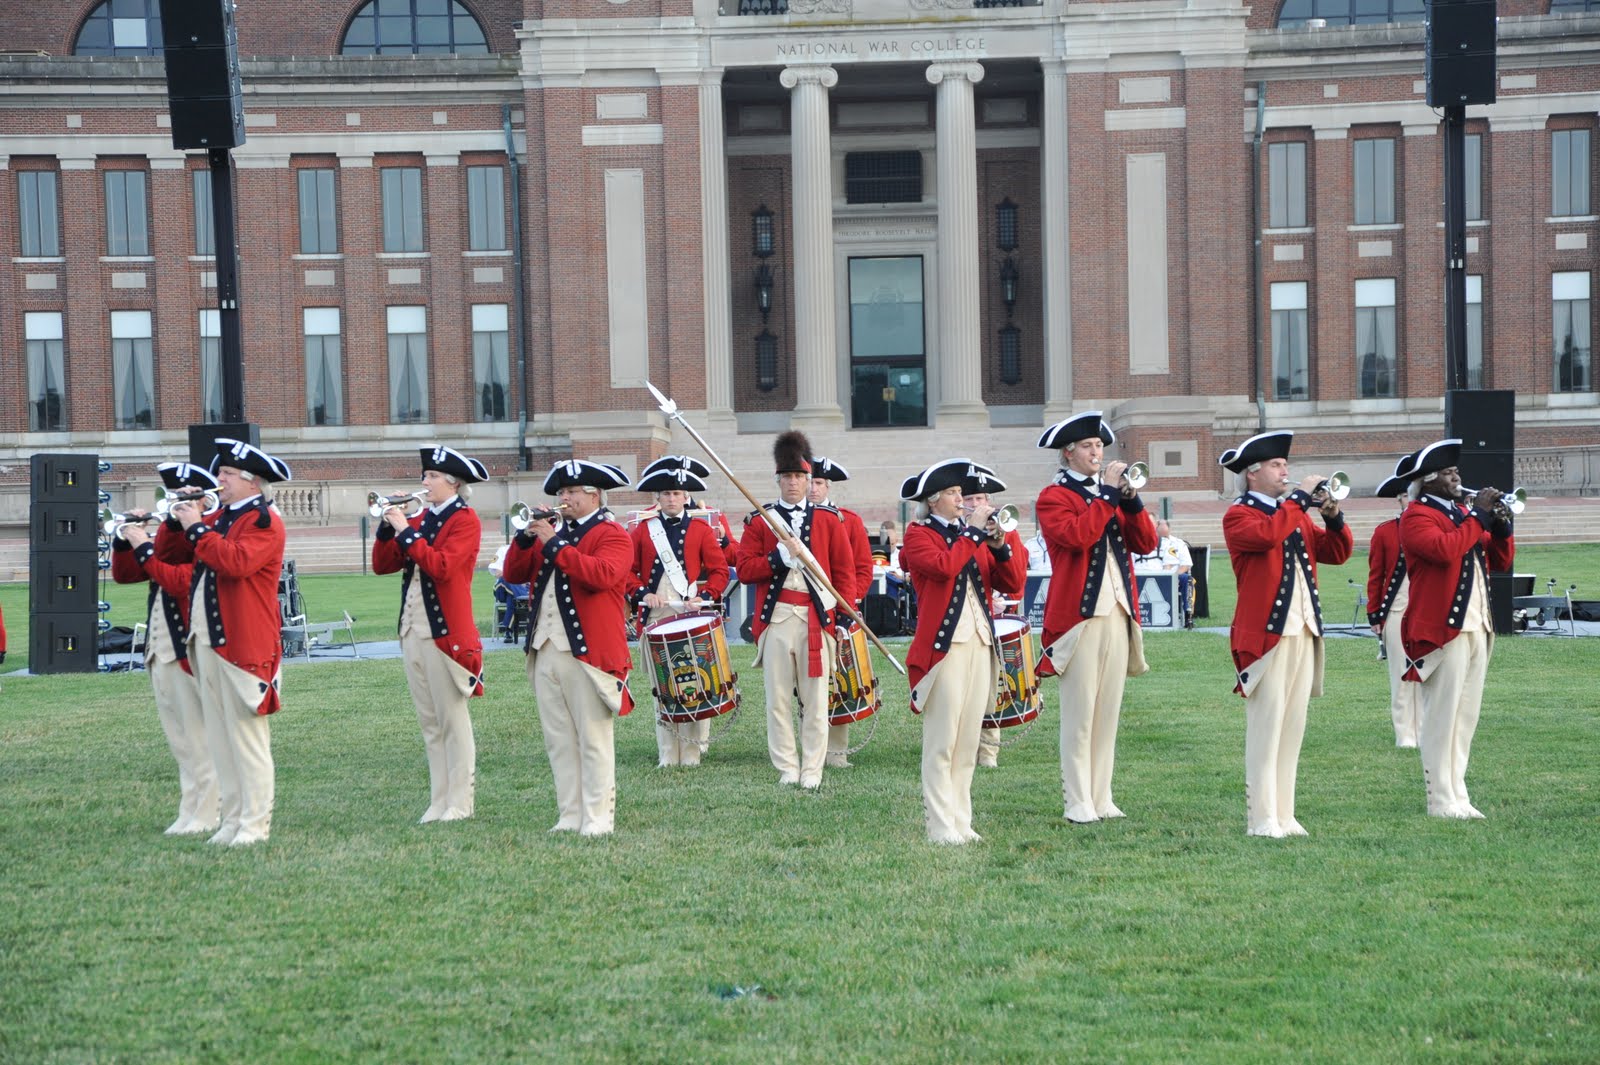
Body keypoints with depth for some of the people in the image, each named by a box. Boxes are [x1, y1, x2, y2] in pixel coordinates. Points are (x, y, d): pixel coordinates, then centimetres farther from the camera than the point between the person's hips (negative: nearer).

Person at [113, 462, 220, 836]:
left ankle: (206, 816, 3)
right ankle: (190, 812, 18)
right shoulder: (170, 533, 15)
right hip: (161, 650, 9)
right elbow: (123, 574, 16)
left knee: (199, 738, -3)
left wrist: (144, 547, -17)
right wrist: (125, 537, 1)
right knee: (180, 740, 12)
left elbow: (182, 582, -23)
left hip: (192, 651, -9)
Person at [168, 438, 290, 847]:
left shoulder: (264, 521, -8)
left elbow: (237, 561, -26)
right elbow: (174, 555, 22)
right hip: (206, 640, 9)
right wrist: (179, 521, 5)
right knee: (219, 736, 11)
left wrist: (197, 527, -18)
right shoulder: (219, 517, 17)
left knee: (247, 736, -5)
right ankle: (232, 820, 17)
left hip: (243, 643, -9)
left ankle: (254, 824, 1)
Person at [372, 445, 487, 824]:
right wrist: (388, 526, -3)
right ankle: (439, 802, 14)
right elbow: (382, 565, 11)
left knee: (452, 719, -2)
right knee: (429, 721, 10)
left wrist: (405, 531, -18)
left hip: (446, 632, -7)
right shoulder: (420, 517, 15)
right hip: (413, 630, 7)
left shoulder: (465, 520, -6)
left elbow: (442, 566, -21)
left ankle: (459, 804, 3)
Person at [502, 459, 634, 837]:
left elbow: (603, 575, -22)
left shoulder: (612, 534, -2)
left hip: (588, 651, -7)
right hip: (545, 650, 7)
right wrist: (527, 536, -3)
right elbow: (514, 574, 13)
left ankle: (598, 818, 2)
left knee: (594, 741, -3)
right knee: (559, 742, 9)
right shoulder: (551, 530, 17)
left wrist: (554, 544, -19)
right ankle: (570, 816, 15)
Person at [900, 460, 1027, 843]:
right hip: (943, 646, -6)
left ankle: (961, 822, 13)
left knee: (968, 743, 8)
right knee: (941, 743, -7)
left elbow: (1013, 585, 9)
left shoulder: (974, 537, 18)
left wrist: (1001, 546, -6)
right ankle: (941, 828, -5)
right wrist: (974, 532, -11)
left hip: (981, 645, 6)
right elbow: (944, 566, -20)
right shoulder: (918, 534, 1)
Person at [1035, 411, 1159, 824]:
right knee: (1079, 712, -6)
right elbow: (1077, 535, -20)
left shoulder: (1111, 495, 20)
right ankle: (1078, 803, -2)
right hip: (1079, 615, -6)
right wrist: (1107, 495, -14)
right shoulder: (1053, 497, -1)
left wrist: (1131, 500, -4)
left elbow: (1146, 543, 10)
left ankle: (1101, 797, 13)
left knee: (1109, 711, 8)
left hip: (1118, 614, 6)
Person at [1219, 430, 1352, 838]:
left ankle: (1283, 814, 13)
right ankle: (1261, 819, -4)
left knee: (1293, 726, 8)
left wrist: (1333, 517, 0)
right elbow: (1268, 534, -24)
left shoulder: (1297, 515, 20)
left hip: (1303, 632, 7)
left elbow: (1337, 553, 16)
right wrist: (1300, 497, -15)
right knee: (1266, 725, -7)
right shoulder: (1238, 516, -3)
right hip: (1265, 634, -7)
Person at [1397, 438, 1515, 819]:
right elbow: (1444, 549, -25)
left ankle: (1457, 795, 15)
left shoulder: (1463, 512, 19)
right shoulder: (1416, 517, -6)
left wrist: (1501, 527, 0)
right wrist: (1478, 517, -16)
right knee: (1441, 716, -6)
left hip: (1476, 627, 9)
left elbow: (1500, 561, 18)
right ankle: (1441, 801, -3)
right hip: (1442, 629, -8)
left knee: (1465, 716, 10)